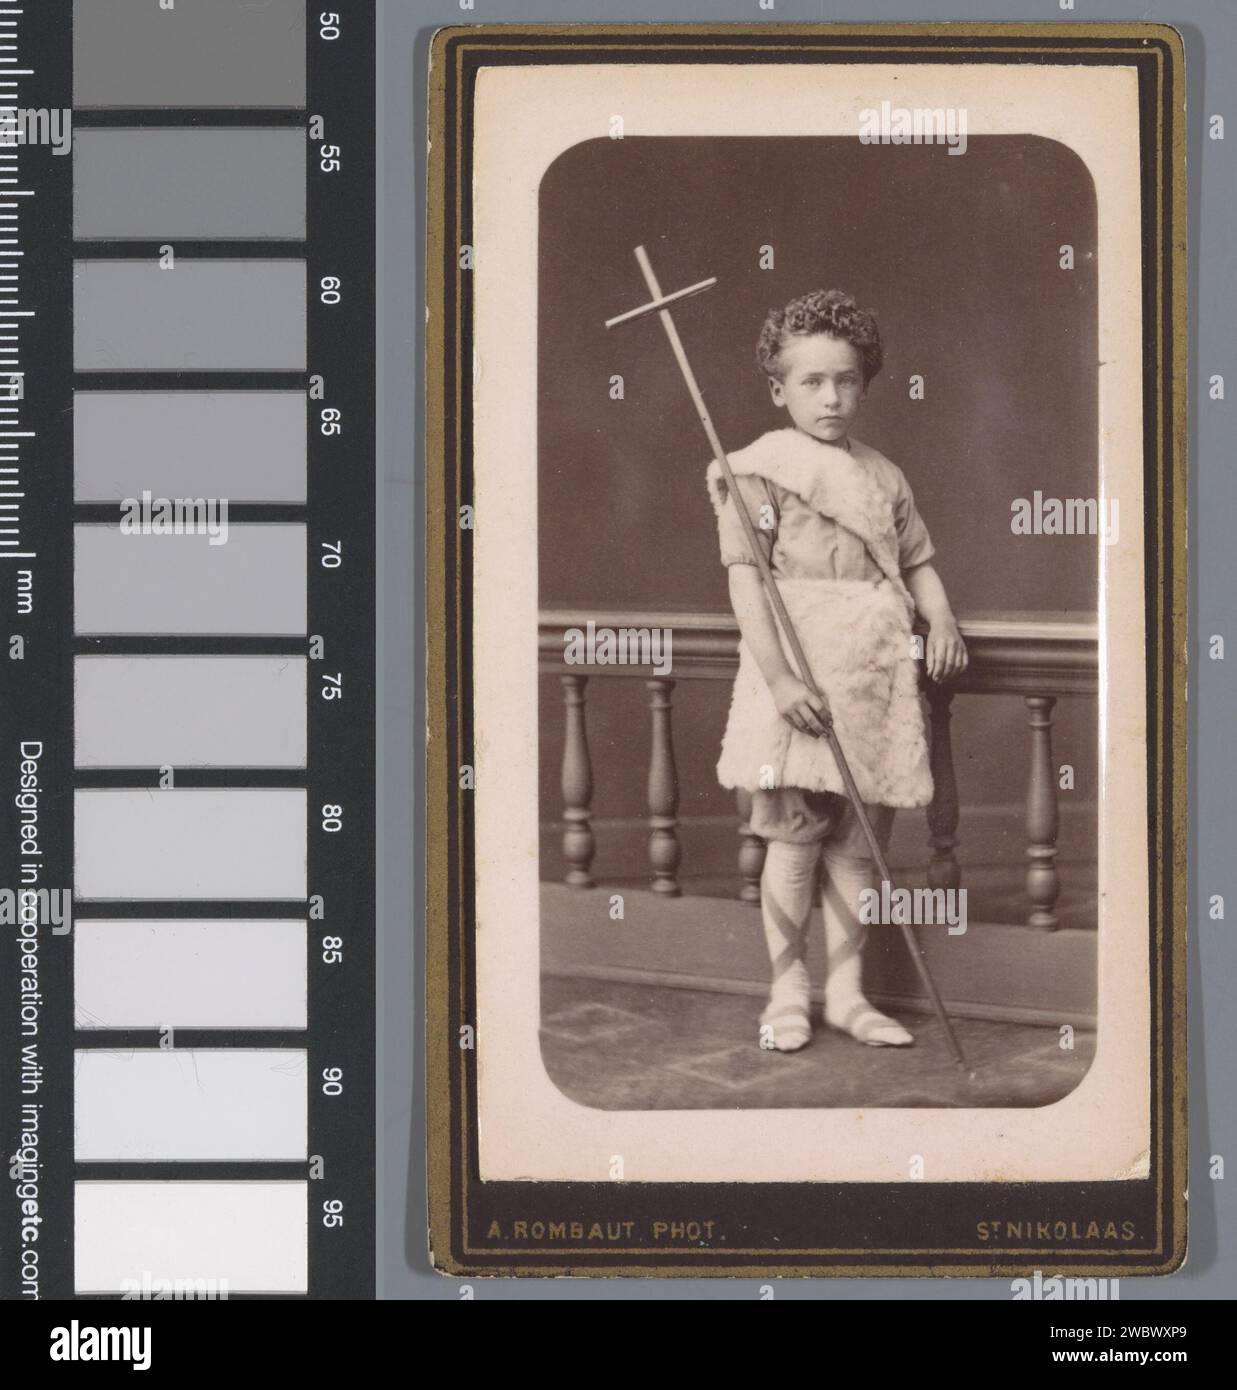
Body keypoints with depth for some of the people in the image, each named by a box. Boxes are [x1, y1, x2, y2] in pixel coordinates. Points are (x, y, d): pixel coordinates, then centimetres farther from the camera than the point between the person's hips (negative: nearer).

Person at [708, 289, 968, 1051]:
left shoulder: (884, 476, 14)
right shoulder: (760, 469, -3)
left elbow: (918, 560, 18)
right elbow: (746, 578, -10)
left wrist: (942, 619, -3)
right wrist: (779, 677, -18)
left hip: (876, 675, 5)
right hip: (800, 673, -5)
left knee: (858, 840, 7)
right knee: (796, 835, -1)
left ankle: (847, 992, 15)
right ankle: (788, 991, 11)